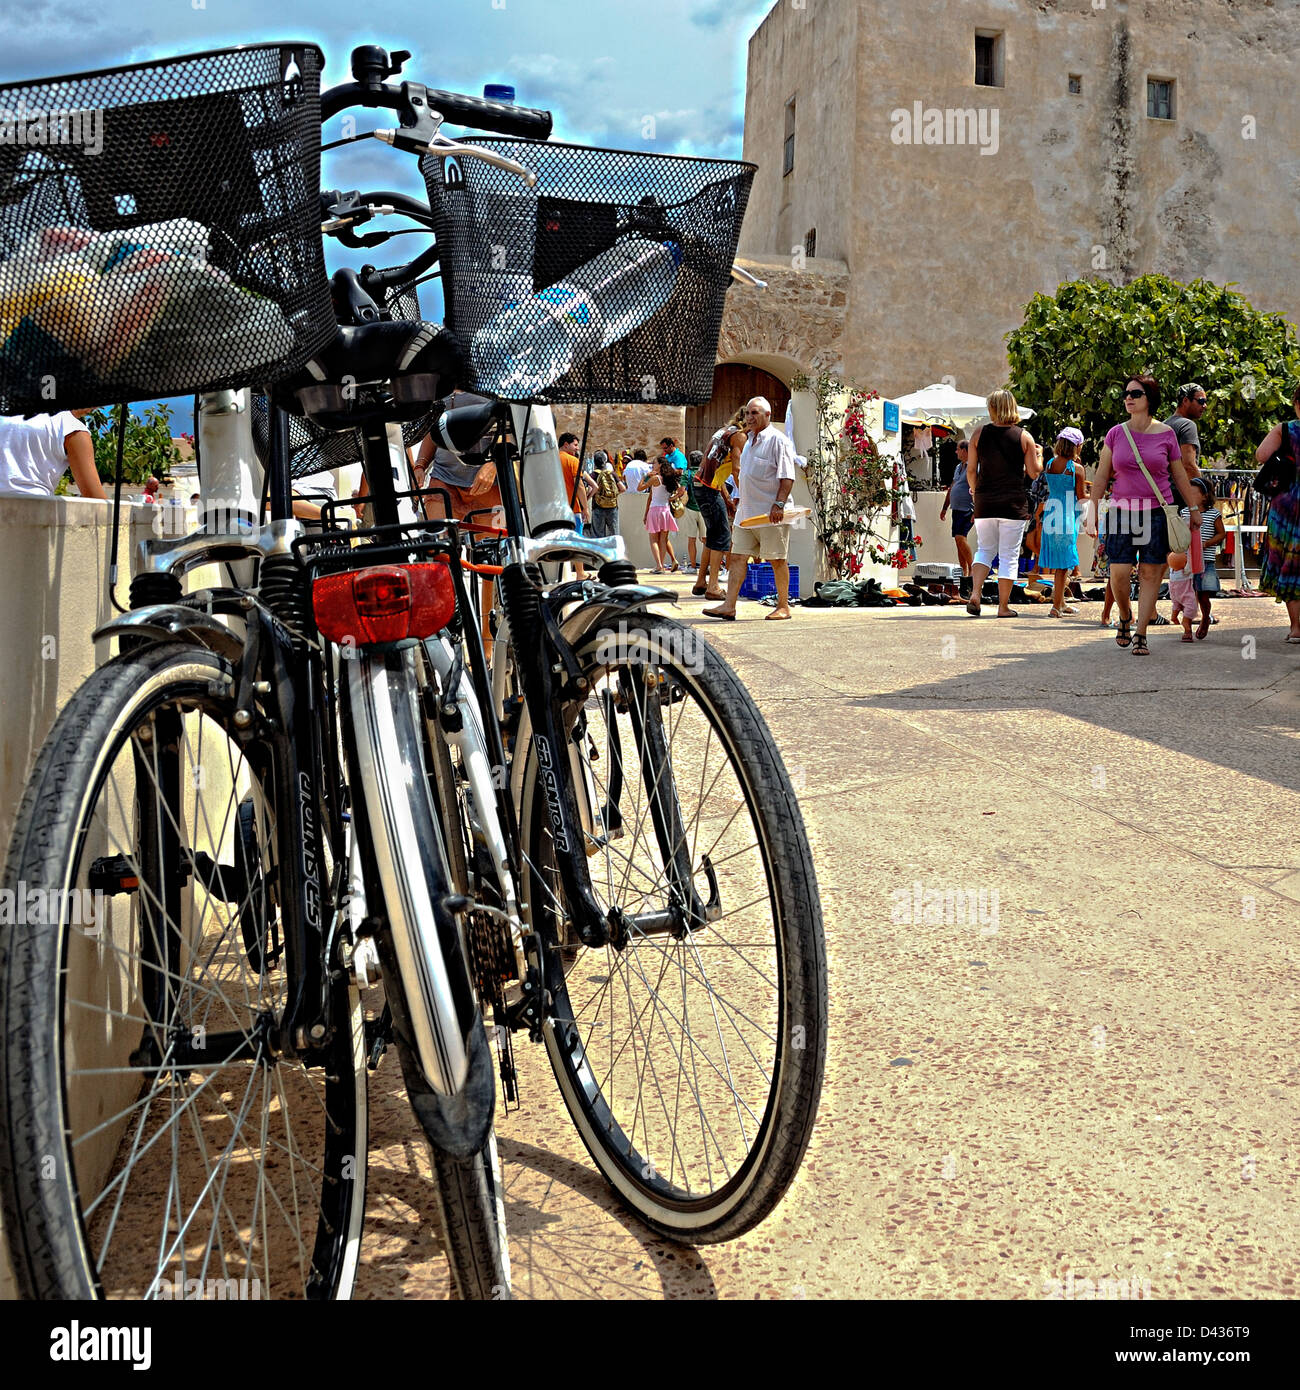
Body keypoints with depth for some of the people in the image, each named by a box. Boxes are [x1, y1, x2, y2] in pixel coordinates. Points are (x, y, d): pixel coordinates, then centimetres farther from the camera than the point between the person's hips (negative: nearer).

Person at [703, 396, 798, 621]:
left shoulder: (777, 439, -7)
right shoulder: (750, 441, 19)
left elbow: (787, 477, -14)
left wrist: (779, 504, -22)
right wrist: (740, 501, 24)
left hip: (770, 513, -8)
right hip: (747, 511, 8)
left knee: (777, 560, 0)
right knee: (738, 556, 2)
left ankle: (783, 607, 9)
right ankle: (729, 606, 0)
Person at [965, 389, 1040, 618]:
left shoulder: (979, 434, 0)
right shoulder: (1024, 436, -3)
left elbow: (971, 469, 1)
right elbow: (1033, 472, -1)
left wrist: (974, 490, 19)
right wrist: (1037, 454, 18)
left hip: (985, 502, 2)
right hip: (1014, 503, -2)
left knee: (984, 550, 15)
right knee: (1009, 556, 6)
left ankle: (975, 594, -4)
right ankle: (1003, 606, 9)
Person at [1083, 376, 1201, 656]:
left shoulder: (1166, 434, 2)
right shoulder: (1115, 434, 4)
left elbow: (1179, 476, 11)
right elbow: (1101, 476, 8)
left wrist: (1194, 509, 14)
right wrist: (1092, 512, 4)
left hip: (1158, 513, -1)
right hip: (1122, 512, 1)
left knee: (1150, 574, -2)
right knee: (1119, 573, -7)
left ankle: (1140, 635, 6)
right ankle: (1125, 616, 23)